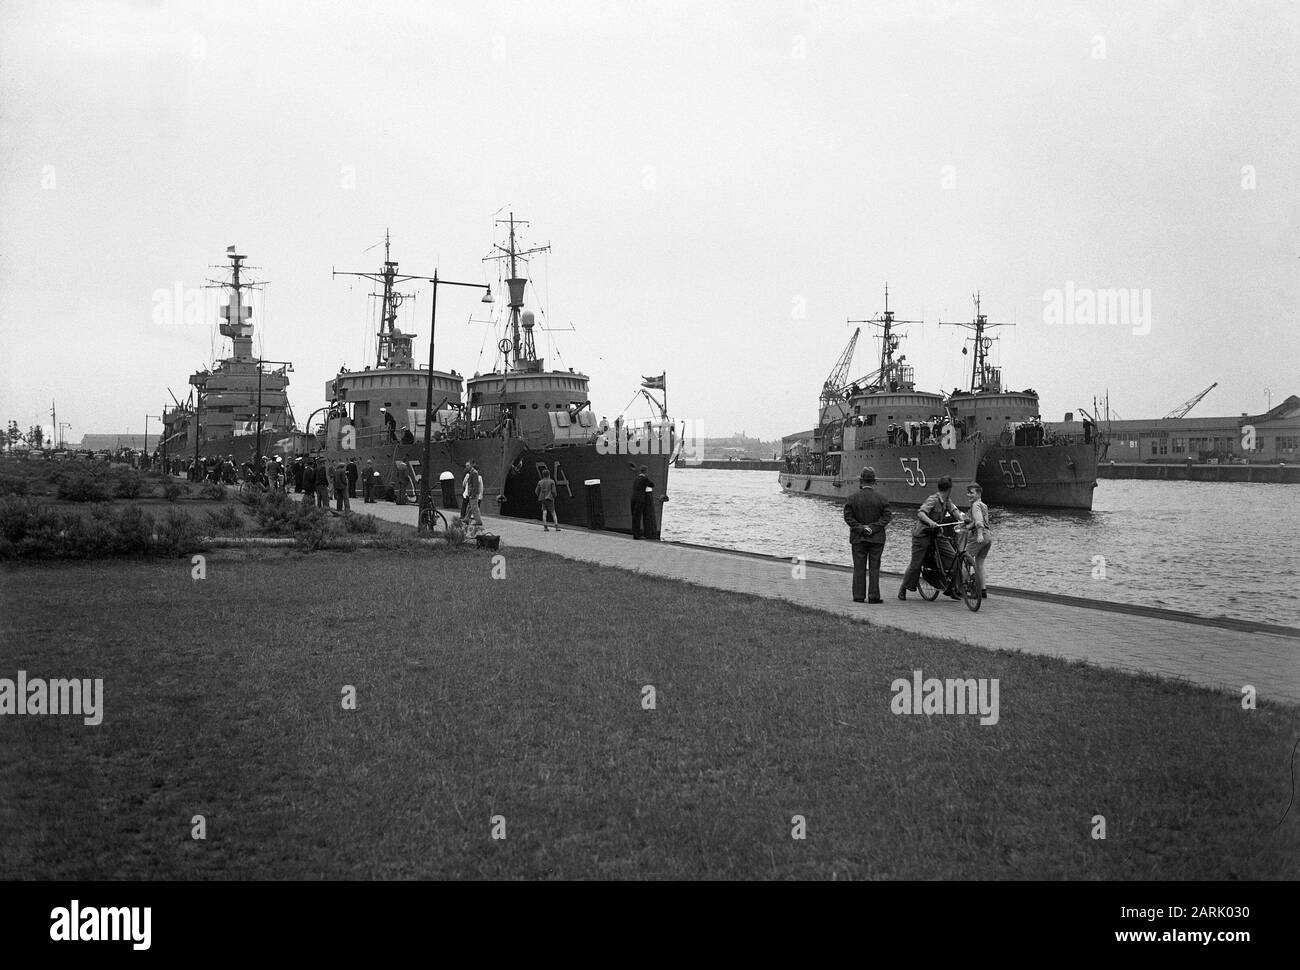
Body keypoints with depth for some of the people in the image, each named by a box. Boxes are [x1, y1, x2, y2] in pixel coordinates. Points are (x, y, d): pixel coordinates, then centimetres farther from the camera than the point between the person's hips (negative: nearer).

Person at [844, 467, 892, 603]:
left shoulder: (854, 498, -3)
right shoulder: (880, 498, -3)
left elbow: (848, 516, -7)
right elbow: (886, 515, -8)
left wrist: (860, 528, -8)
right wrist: (873, 528, -9)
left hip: (858, 538, 0)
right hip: (877, 538, 0)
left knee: (859, 568, 6)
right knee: (874, 568, 4)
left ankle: (859, 596, 6)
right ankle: (873, 596, 2)